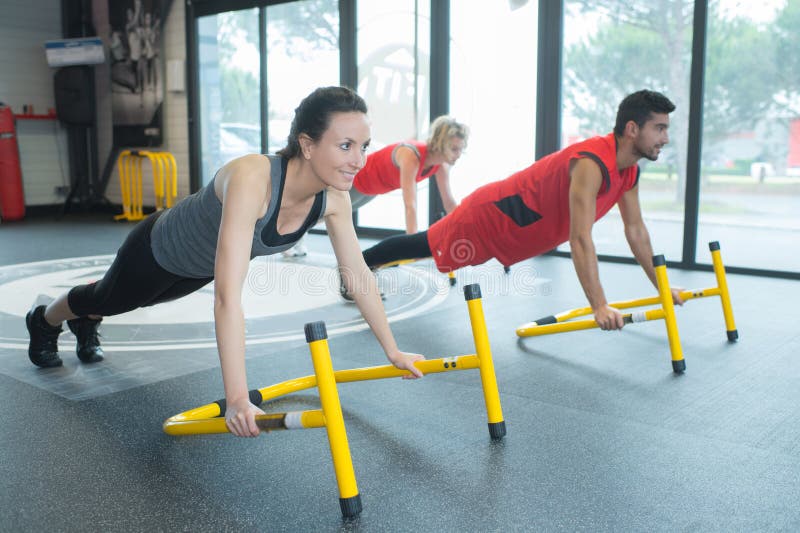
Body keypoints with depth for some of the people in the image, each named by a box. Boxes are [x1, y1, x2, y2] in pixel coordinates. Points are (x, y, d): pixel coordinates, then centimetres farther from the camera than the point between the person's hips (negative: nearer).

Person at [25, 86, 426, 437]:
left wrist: (394, 352, -12)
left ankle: (85, 325, 68)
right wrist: (237, 399, -56)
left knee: (140, 301, 34)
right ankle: (43, 322, 61)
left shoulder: (333, 197, -27)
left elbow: (359, 275, -16)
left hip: (202, 264, 5)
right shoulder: (252, 179, -47)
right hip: (159, 250, -5)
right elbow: (228, 296, -53)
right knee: (108, 300, 27)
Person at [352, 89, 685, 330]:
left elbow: (636, 230, 6)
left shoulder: (629, 170, -5)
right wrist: (599, 307, -44)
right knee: (428, 245, 11)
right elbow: (580, 239, -42)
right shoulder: (591, 163, -37)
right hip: (493, 214, -7)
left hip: (517, 231, 7)